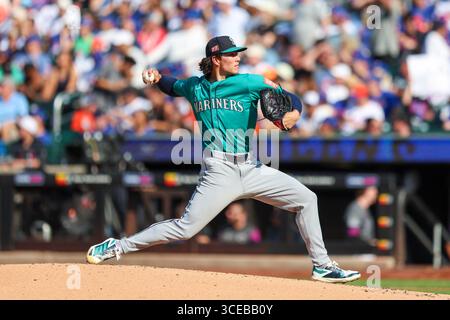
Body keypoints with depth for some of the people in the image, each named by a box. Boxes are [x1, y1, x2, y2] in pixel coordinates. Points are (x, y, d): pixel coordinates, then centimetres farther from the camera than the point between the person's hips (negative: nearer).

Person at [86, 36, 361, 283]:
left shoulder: (249, 83, 2)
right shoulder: (195, 87, 7)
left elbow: (291, 98, 0)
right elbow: (174, 87, 30)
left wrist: (294, 113, -22)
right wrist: (157, 78, 9)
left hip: (252, 169, 2)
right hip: (219, 171, -2)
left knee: (306, 199, -4)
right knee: (185, 228, -11)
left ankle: (322, 266, 7)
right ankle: (118, 247, -1)